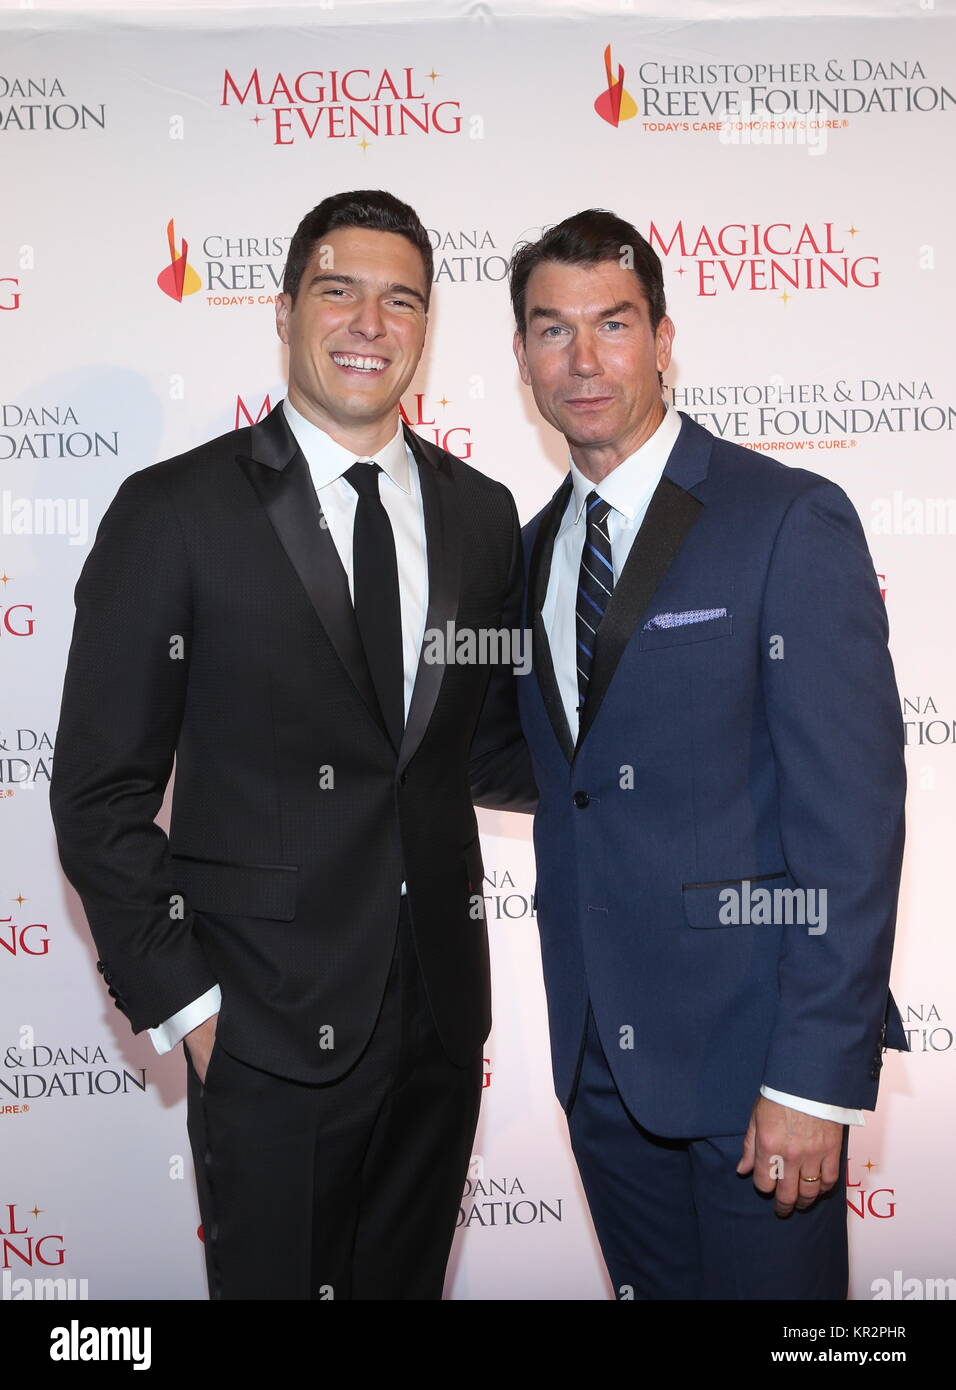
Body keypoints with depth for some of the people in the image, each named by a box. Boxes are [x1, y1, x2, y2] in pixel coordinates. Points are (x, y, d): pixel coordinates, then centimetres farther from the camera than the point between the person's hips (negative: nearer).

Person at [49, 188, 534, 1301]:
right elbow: (101, 795, -7)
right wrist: (182, 1003, -9)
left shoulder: (479, 513, 6)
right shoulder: (174, 512, -8)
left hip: (440, 1010, 5)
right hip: (267, 1028, -4)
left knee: (406, 1281, 21)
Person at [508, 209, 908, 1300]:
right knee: (650, 1284, 20)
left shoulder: (792, 522, -12)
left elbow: (851, 809, -16)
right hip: (598, 1050, 6)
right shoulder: (535, 548, 9)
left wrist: (817, 1075, -19)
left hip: (747, 1046, -6)